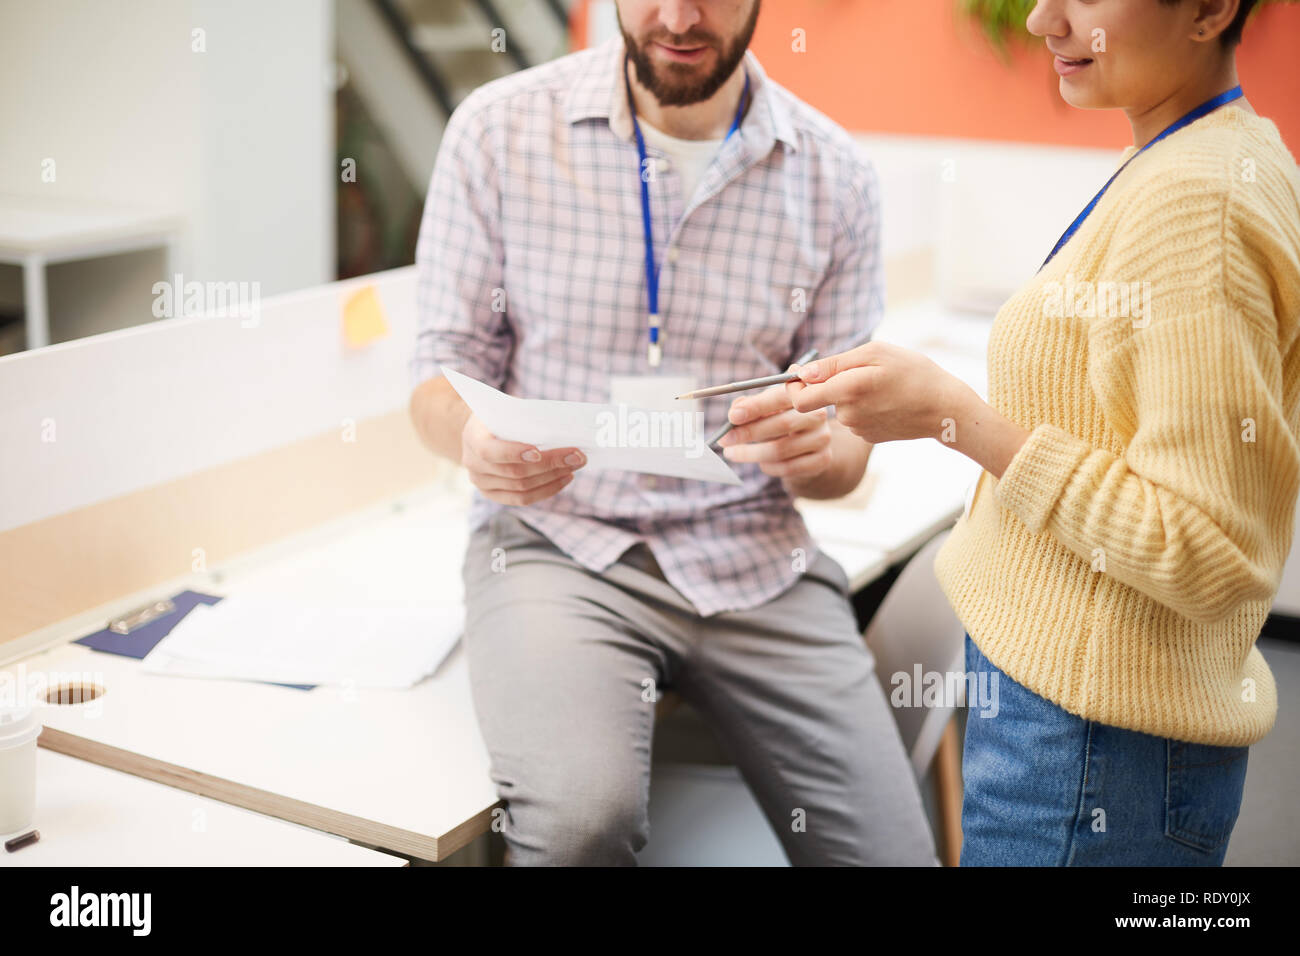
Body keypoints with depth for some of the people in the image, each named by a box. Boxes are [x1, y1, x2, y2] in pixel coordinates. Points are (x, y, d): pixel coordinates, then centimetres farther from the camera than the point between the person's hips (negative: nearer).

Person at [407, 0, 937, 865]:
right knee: (579, 815, -31)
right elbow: (444, 367, 3)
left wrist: (814, 454, -18)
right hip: (555, 536, -2)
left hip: (753, 554, 3)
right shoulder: (499, 128, -2)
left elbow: (845, 454, 7)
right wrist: (473, 437, -21)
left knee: (893, 850, -9)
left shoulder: (836, 174, 2)